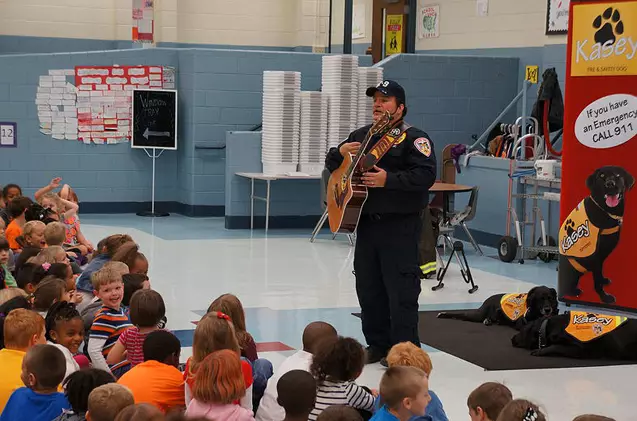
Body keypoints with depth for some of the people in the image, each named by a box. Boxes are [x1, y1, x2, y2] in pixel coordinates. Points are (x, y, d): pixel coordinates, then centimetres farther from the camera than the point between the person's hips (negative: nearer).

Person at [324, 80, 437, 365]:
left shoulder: (414, 138, -7)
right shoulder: (361, 135, 16)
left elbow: (426, 175, -20)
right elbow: (331, 166, 22)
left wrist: (388, 179, -25)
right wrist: (340, 153, 0)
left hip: (400, 225, -7)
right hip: (366, 221, 7)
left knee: (401, 290, -5)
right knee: (368, 287, 12)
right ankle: (378, 344, 23)